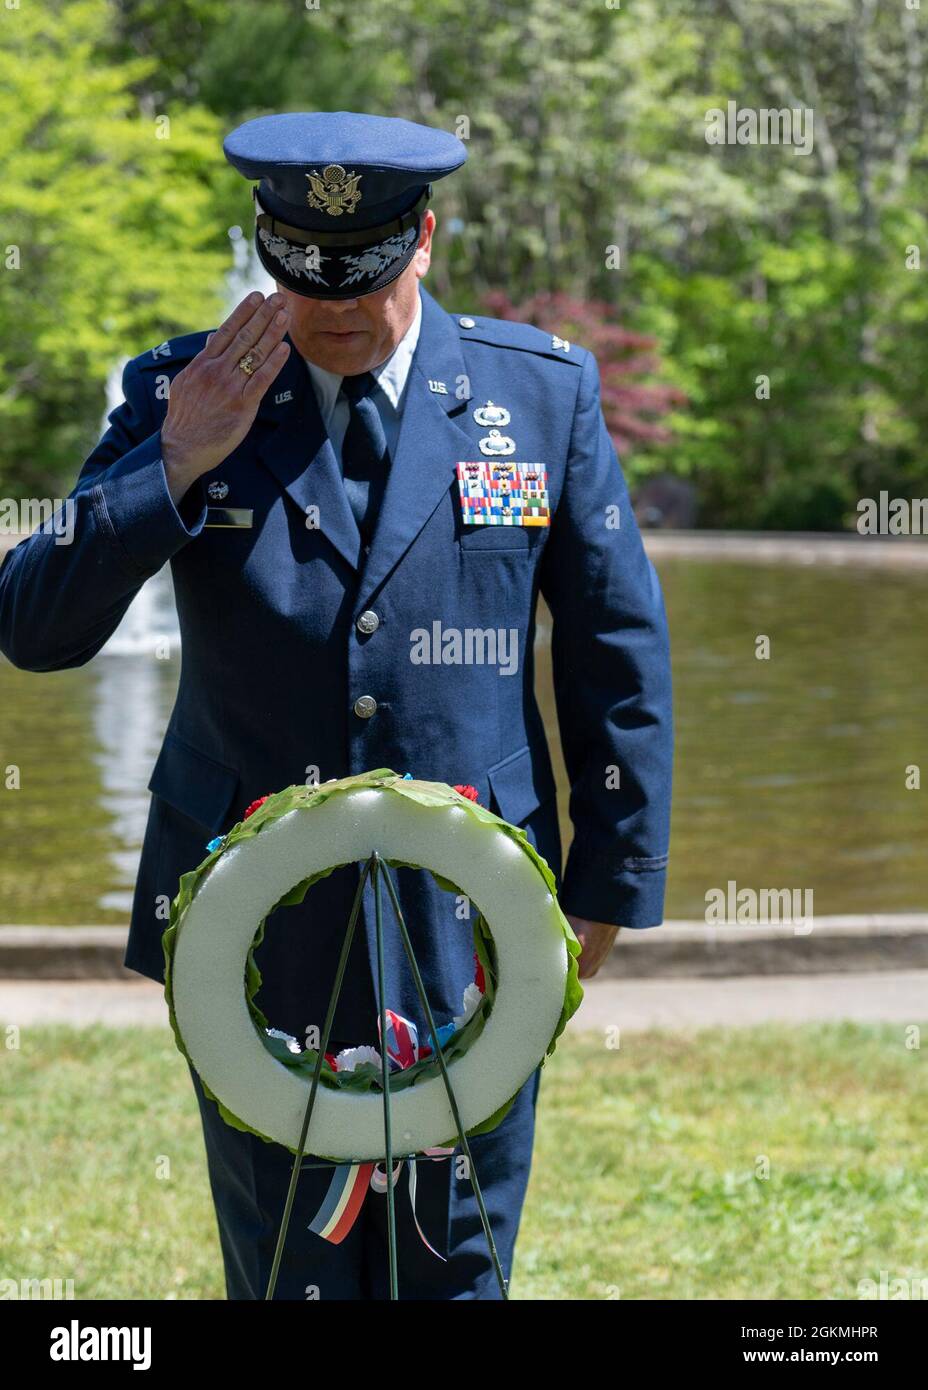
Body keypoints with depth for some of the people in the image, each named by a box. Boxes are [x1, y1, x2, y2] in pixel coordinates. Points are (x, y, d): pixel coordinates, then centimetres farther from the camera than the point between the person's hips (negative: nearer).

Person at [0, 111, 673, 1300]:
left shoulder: (542, 392, 0)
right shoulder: (184, 395, -2)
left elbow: (618, 653, 7)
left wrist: (609, 880, 9)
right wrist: (174, 467, -19)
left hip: (468, 929, 0)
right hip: (261, 934, 0)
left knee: (454, 1272, 10)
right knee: (282, 1277, 8)